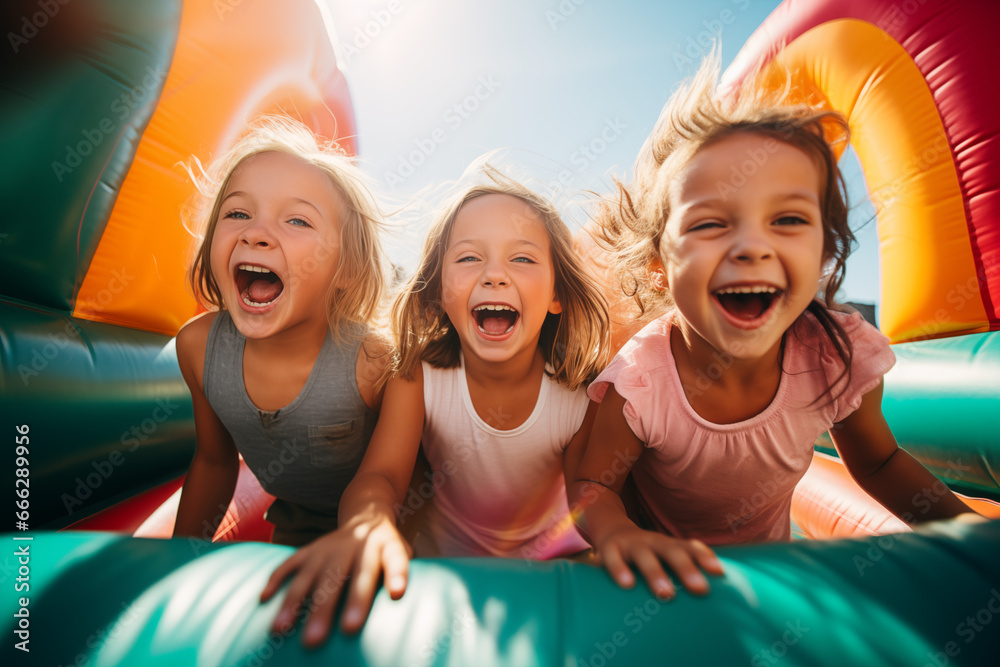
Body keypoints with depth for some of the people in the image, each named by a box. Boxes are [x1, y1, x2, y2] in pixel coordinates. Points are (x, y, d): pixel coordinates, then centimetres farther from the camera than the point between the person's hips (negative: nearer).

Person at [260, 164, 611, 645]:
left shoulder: (582, 394, -22)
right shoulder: (417, 379, -21)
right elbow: (381, 474, -30)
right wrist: (367, 523, -54)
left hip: (548, 552, 2)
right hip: (445, 558, -1)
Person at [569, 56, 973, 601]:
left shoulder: (839, 357, -22)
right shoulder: (640, 383, -34)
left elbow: (878, 463, -2)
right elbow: (591, 485, -21)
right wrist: (618, 534, -42)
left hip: (772, 560, 5)